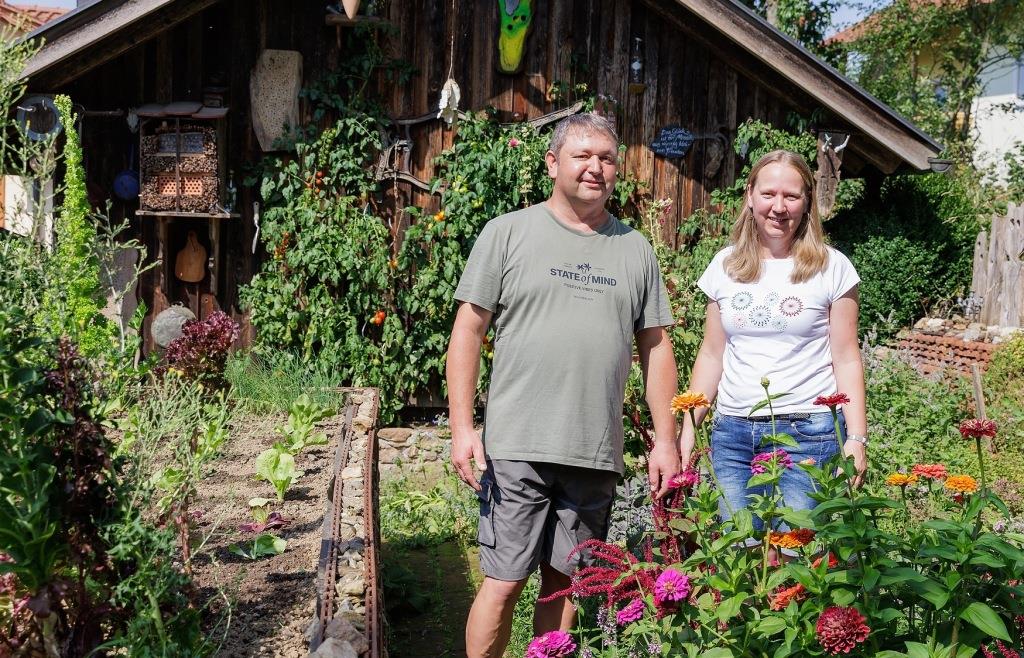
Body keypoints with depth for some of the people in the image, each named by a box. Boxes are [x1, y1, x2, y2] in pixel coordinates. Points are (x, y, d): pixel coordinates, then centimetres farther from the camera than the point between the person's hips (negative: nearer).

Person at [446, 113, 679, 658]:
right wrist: (461, 428, -7)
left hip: (597, 453, 3)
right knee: (503, 583, -1)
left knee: (564, 581, 12)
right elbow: (468, 330, 0)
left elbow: (655, 346, 13)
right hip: (517, 448, -3)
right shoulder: (508, 233, 2)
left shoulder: (635, 250, 11)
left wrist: (666, 440, 8)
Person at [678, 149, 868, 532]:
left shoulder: (832, 267, 0)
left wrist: (856, 438, -6)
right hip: (732, 432, 3)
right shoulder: (725, 266, 9)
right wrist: (688, 429, 9)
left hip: (807, 432, -3)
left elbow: (846, 359, 0)